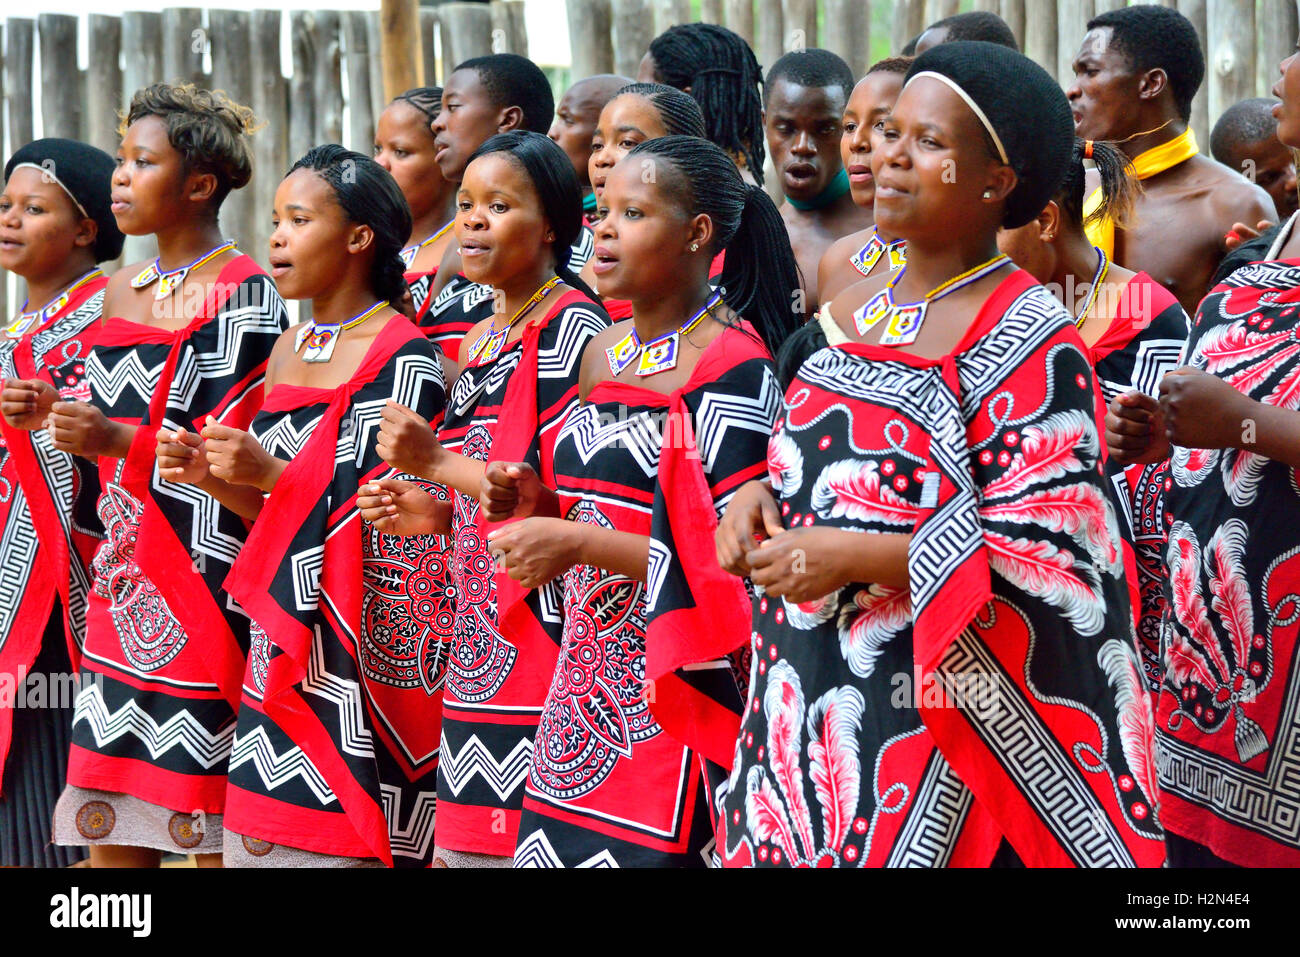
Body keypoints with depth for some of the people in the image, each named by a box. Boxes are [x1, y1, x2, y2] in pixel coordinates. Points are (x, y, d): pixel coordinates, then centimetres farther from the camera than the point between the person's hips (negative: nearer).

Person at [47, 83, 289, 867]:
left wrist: (120, 441, -22)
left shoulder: (245, 293, -6)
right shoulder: (121, 291, 17)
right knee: (110, 833, 5)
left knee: (209, 823, -5)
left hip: (203, 578, -7)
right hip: (125, 582, 7)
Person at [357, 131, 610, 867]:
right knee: (469, 840, 7)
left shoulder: (572, 326, -8)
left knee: (532, 842, -10)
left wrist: (440, 464, -13)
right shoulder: (486, 339, 18)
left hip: (547, 634, -9)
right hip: (485, 642, 9)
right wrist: (437, 515, 7)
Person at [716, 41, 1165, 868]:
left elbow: (1041, 555, -18)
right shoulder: (853, 310, 9)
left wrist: (850, 558, -20)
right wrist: (757, 493, 0)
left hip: (935, 715, -7)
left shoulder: (1030, 346, -13)